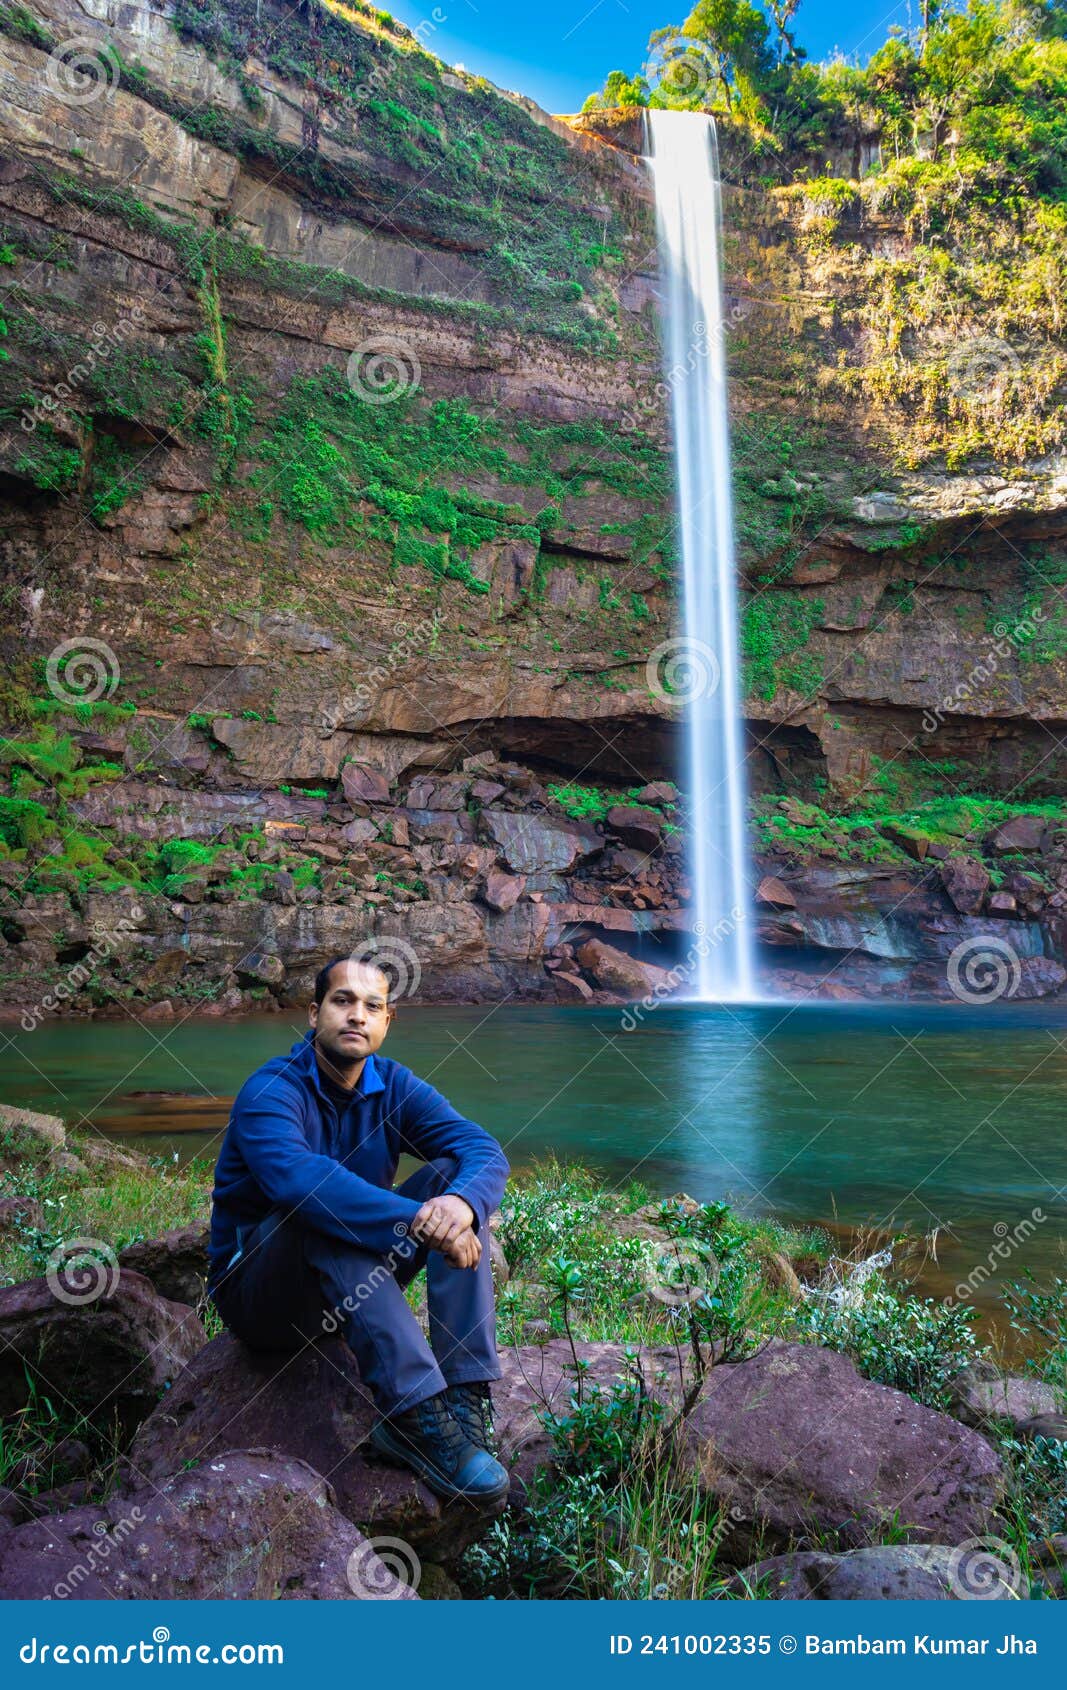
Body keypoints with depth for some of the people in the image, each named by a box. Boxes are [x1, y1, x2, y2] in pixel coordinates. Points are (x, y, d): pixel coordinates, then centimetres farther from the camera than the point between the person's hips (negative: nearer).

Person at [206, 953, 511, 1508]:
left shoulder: (393, 1085, -3)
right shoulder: (272, 1090, -20)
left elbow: (485, 1150, -15)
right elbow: (297, 1176, -41)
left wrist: (461, 1203, -40)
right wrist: (420, 1224, -48)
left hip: (357, 1283, 5)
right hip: (259, 1292, -5)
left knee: (453, 1176, -15)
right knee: (322, 1207, -36)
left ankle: (465, 1397, -24)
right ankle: (415, 1417, -39)